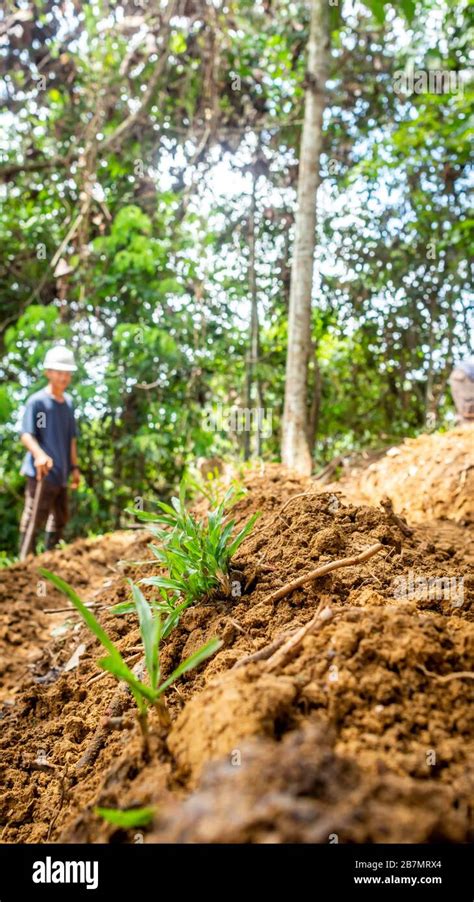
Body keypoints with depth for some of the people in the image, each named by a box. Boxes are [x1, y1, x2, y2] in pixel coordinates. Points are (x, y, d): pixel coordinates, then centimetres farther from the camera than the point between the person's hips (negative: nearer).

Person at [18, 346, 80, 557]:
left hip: (61, 475, 8)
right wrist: (39, 454, -37)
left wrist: (74, 467, 17)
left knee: (59, 520, 17)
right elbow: (26, 434, -18)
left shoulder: (68, 402, 12)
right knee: (33, 522, -8)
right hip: (41, 474, -8)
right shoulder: (36, 401, -10)